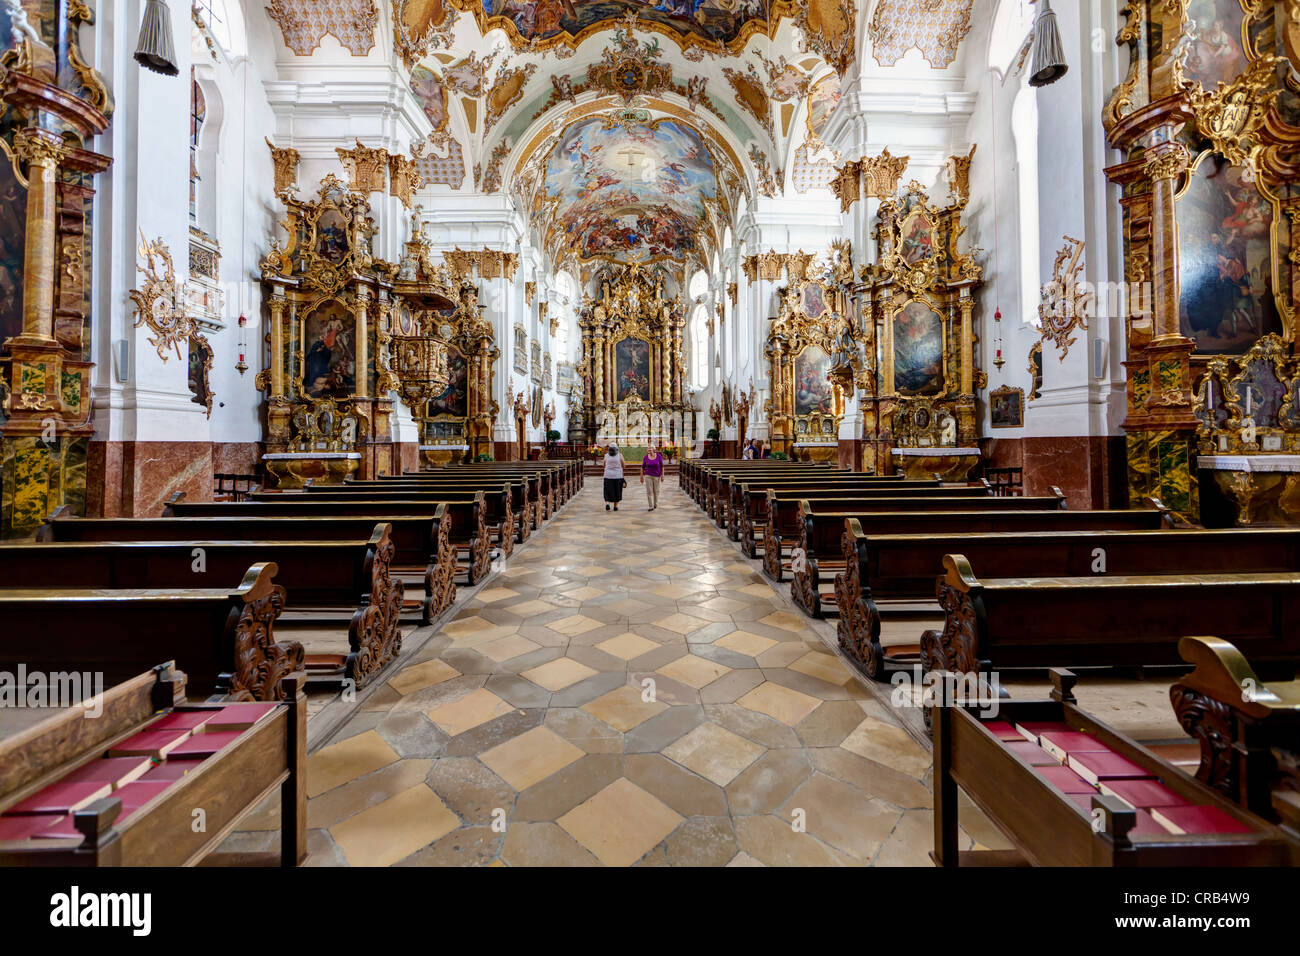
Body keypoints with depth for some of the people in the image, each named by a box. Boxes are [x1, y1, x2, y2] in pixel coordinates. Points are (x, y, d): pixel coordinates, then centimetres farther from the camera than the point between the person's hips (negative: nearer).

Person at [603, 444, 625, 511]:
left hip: (608, 476, 0)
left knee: (608, 492, 7)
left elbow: (604, 465, 11)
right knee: (617, 492, 13)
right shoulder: (620, 455, -3)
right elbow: (623, 466, 3)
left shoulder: (606, 456, -1)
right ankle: (615, 506, 16)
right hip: (618, 476, 0)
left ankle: (607, 503, -14)